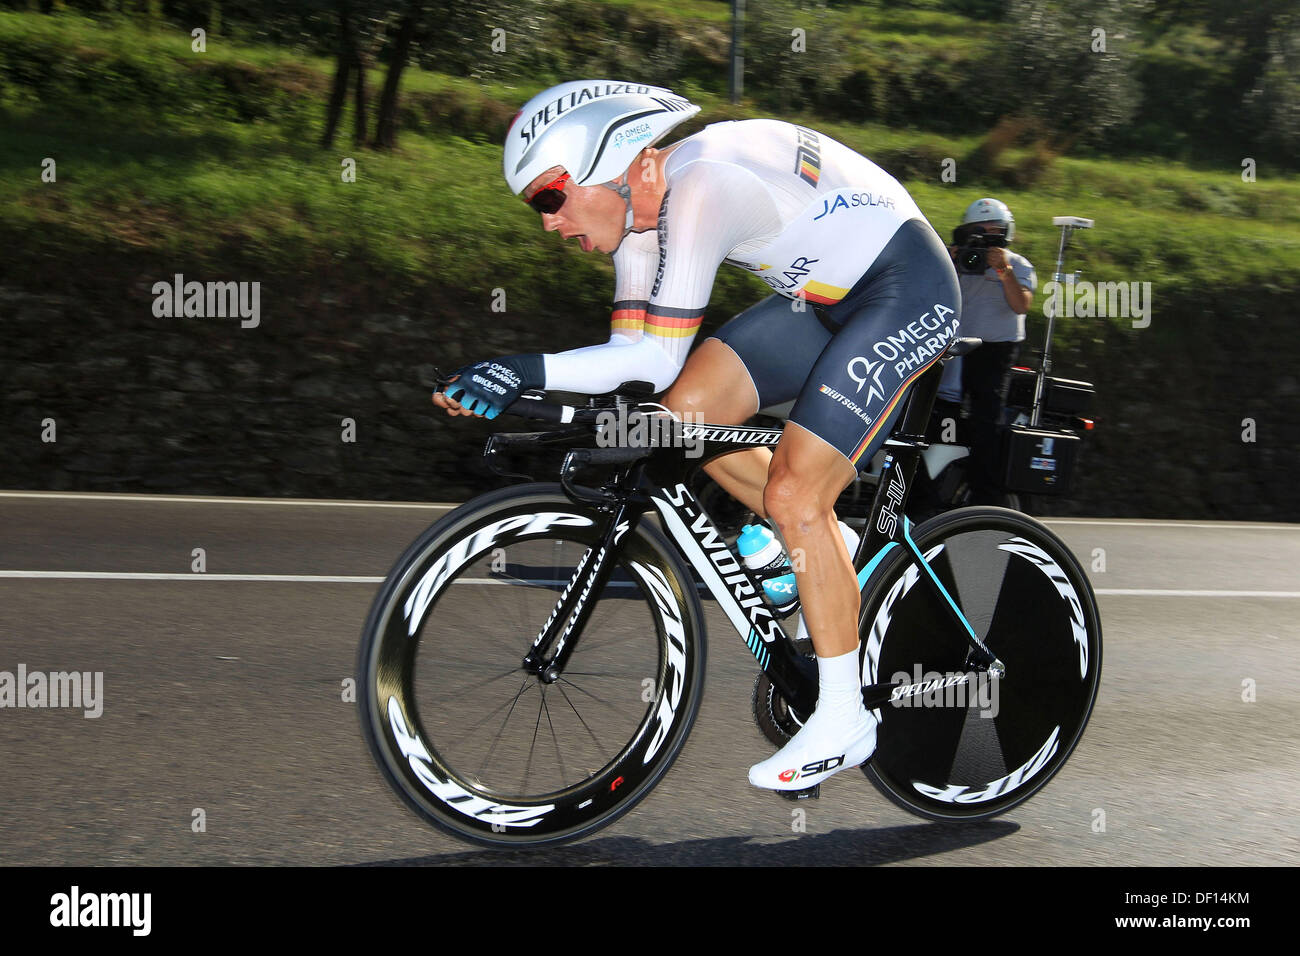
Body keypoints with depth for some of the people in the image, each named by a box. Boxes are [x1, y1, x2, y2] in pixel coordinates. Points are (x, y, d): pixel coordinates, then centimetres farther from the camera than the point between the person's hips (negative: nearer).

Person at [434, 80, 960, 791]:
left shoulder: (697, 187, -27)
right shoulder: (639, 211, 0)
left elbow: (659, 359, -28)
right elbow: (631, 352, -2)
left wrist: (532, 371, -33)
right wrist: (507, 383, -14)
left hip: (908, 288, -9)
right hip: (825, 297, 9)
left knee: (794, 496, -15)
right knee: (689, 411, -5)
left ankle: (843, 720, -1)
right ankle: (837, 563, 13)